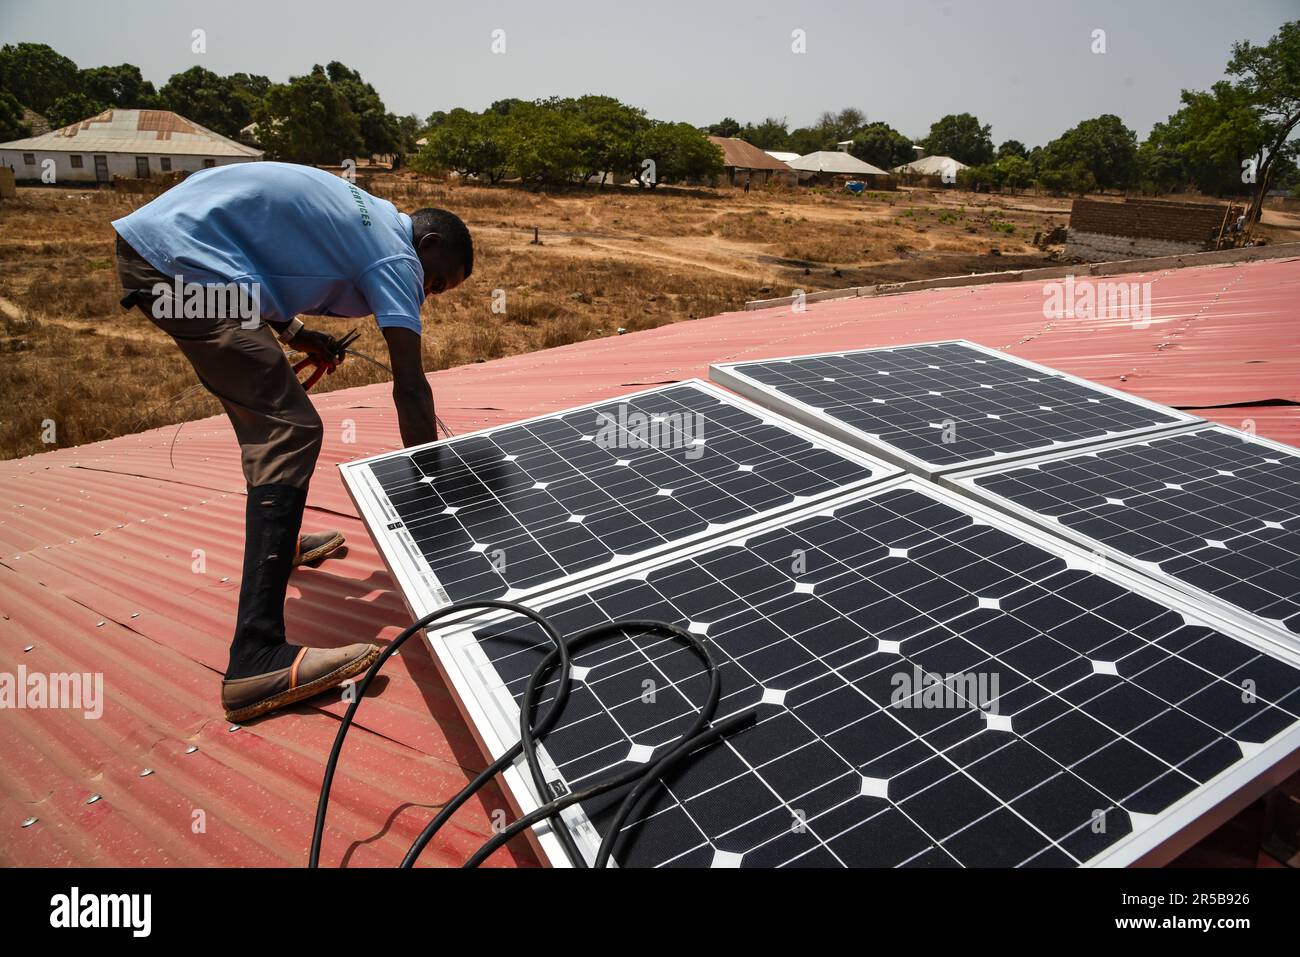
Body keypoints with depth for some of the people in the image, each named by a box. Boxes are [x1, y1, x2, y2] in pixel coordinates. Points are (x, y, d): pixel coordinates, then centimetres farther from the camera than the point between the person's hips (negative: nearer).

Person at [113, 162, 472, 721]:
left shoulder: (364, 216, 20)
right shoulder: (397, 256, -6)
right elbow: (410, 386, -13)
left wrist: (292, 331, 14)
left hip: (145, 239, 11)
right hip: (181, 261, -11)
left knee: (266, 409, 24)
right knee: (290, 432, -18)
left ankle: (278, 540, 40)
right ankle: (257, 659, -24)